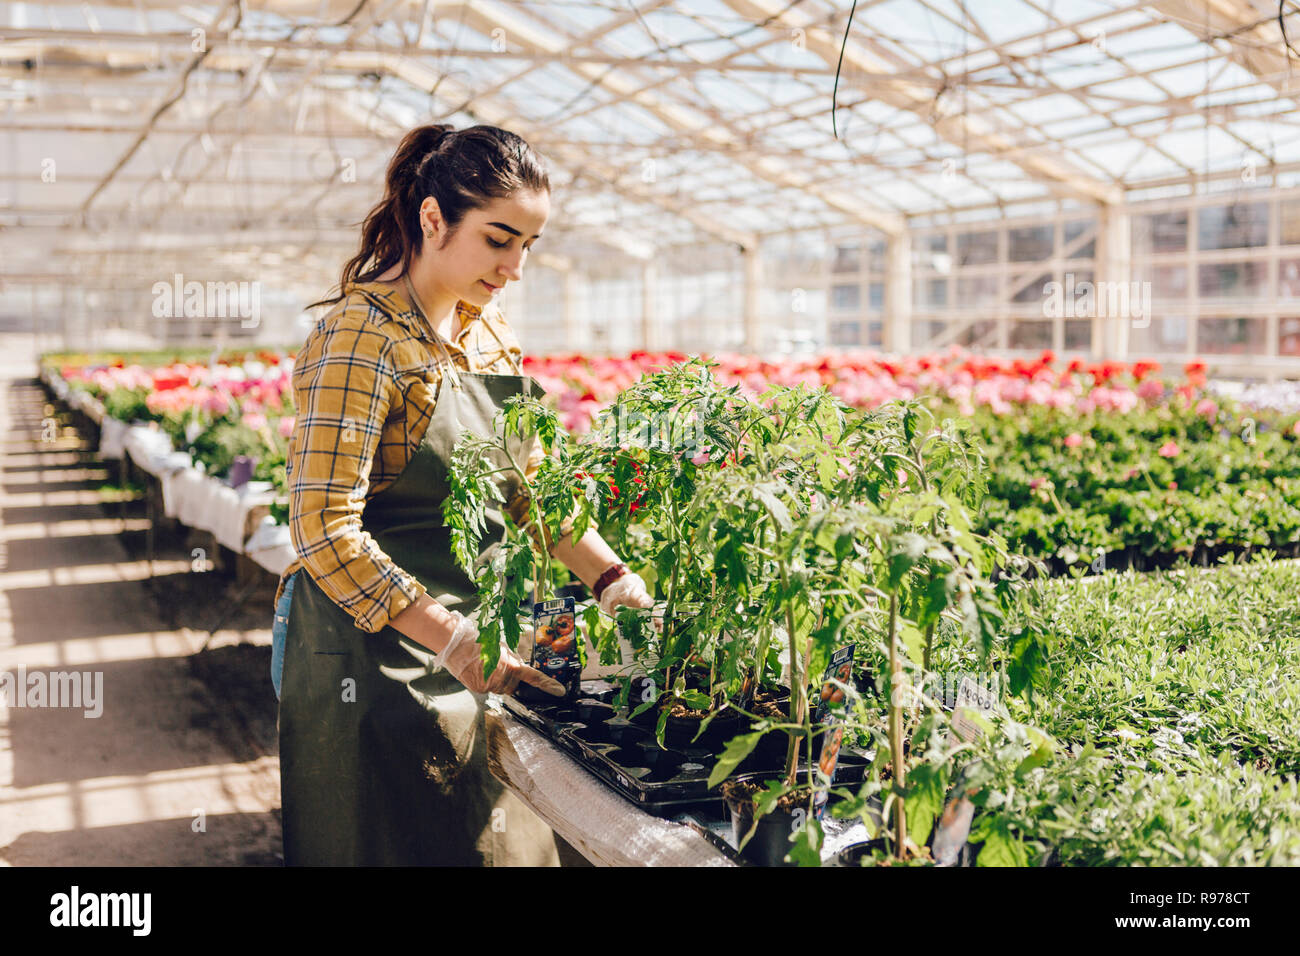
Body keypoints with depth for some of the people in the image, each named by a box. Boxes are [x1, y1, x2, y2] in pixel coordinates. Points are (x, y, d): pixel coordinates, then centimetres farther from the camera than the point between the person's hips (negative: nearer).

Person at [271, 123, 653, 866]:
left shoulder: (488, 332, 7)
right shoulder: (362, 338, -18)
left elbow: (526, 481, 15)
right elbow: (326, 531, -23)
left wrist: (608, 574, 3)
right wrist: (450, 637, -26)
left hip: (467, 655, 8)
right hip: (370, 655, -7)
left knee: (492, 843, 16)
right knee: (396, 847, 5)